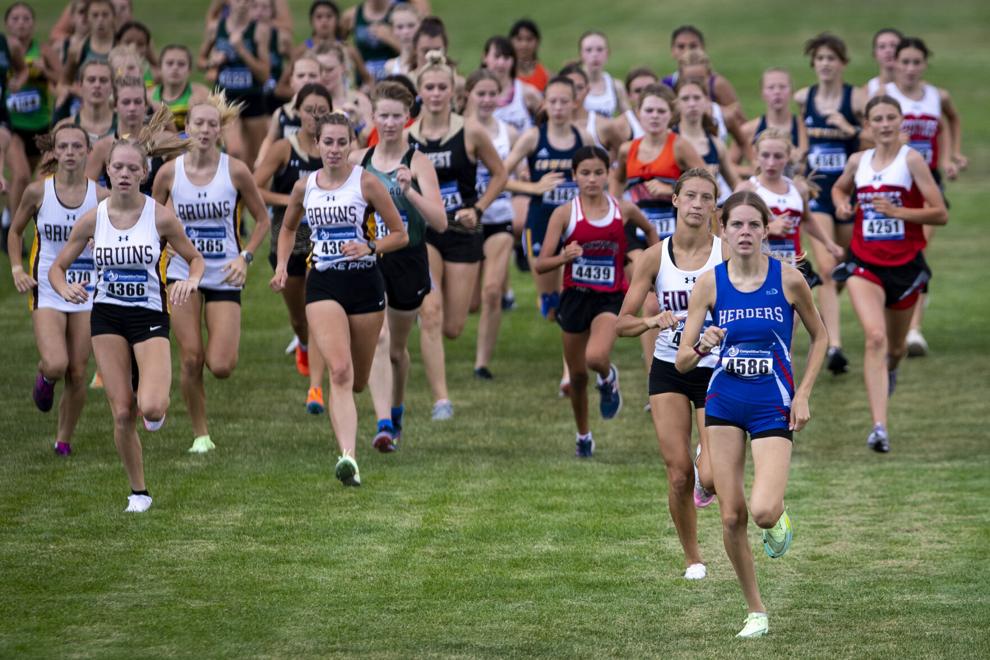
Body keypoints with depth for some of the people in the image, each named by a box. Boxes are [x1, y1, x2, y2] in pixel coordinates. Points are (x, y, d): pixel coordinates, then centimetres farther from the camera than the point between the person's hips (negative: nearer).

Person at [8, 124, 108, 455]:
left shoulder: (101, 197, -5)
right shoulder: (38, 192, -5)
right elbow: (15, 231, 11)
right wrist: (16, 269, -1)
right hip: (47, 292, -1)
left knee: (77, 374, 2)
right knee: (55, 365, -20)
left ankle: (64, 438, 23)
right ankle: (45, 379, 18)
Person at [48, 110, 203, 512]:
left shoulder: (160, 217, -9)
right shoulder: (92, 219, -3)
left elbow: (195, 258, 4)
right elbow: (58, 267, 5)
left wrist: (191, 280, -19)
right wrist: (66, 290, -17)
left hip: (150, 317, -2)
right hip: (107, 317, 2)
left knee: (150, 408, -22)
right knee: (122, 414, -1)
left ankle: (156, 403, 17)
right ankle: (138, 491, 18)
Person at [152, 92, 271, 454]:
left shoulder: (235, 170, -7)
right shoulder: (169, 172, -4)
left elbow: (261, 219, 4)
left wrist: (245, 257, -8)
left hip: (224, 276, -1)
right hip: (183, 272, 1)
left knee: (220, 367, -9)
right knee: (191, 360, -7)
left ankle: (227, 345, 29)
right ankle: (200, 435, 8)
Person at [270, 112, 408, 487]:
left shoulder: (366, 182, -4)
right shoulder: (304, 187, 5)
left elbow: (400, 235, 1)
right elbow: (288, 228, 24)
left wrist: (370, 248, -16)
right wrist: (282, 265, 8)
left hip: (364, 284, 0)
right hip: (323, 285, 0)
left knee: (357, 381, 10)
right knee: (340, 371, -19)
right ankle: (348, 458, -28)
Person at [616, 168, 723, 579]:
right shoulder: (655, 257, -3)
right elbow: (622, 324, -1)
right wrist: (652, 321, -22)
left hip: (716, 372, -1)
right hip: (669, 371, 1)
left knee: (711, 479, -13)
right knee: (679, 474, -7)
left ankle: (704, 480, 26)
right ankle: (692, 559, 14)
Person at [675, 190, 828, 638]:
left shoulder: (788, 279, -7)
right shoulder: (709, 283, -3)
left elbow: (819, 337, 9)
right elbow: (681, 362, -2)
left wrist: (803, 395, 0)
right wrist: (701, 348, -24)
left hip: (773, 406, -2)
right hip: (724, 404, 2)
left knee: (763, 511, -21)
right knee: (731, 516, 1)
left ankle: (779, 519, 18)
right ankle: (755, 610, 18)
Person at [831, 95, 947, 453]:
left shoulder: (911, 159, -9)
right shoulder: (858, 162, 3)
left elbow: (940, 214, -11)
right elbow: (840, 188, 26)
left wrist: (896, 211, -22)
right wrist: (841, 204, 4)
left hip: (905, 263, -1)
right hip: (864, 262, 1)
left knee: (895, 346, 16)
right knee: (875, 337, -20)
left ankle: (889, 369, 57)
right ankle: (879, 427, -26)